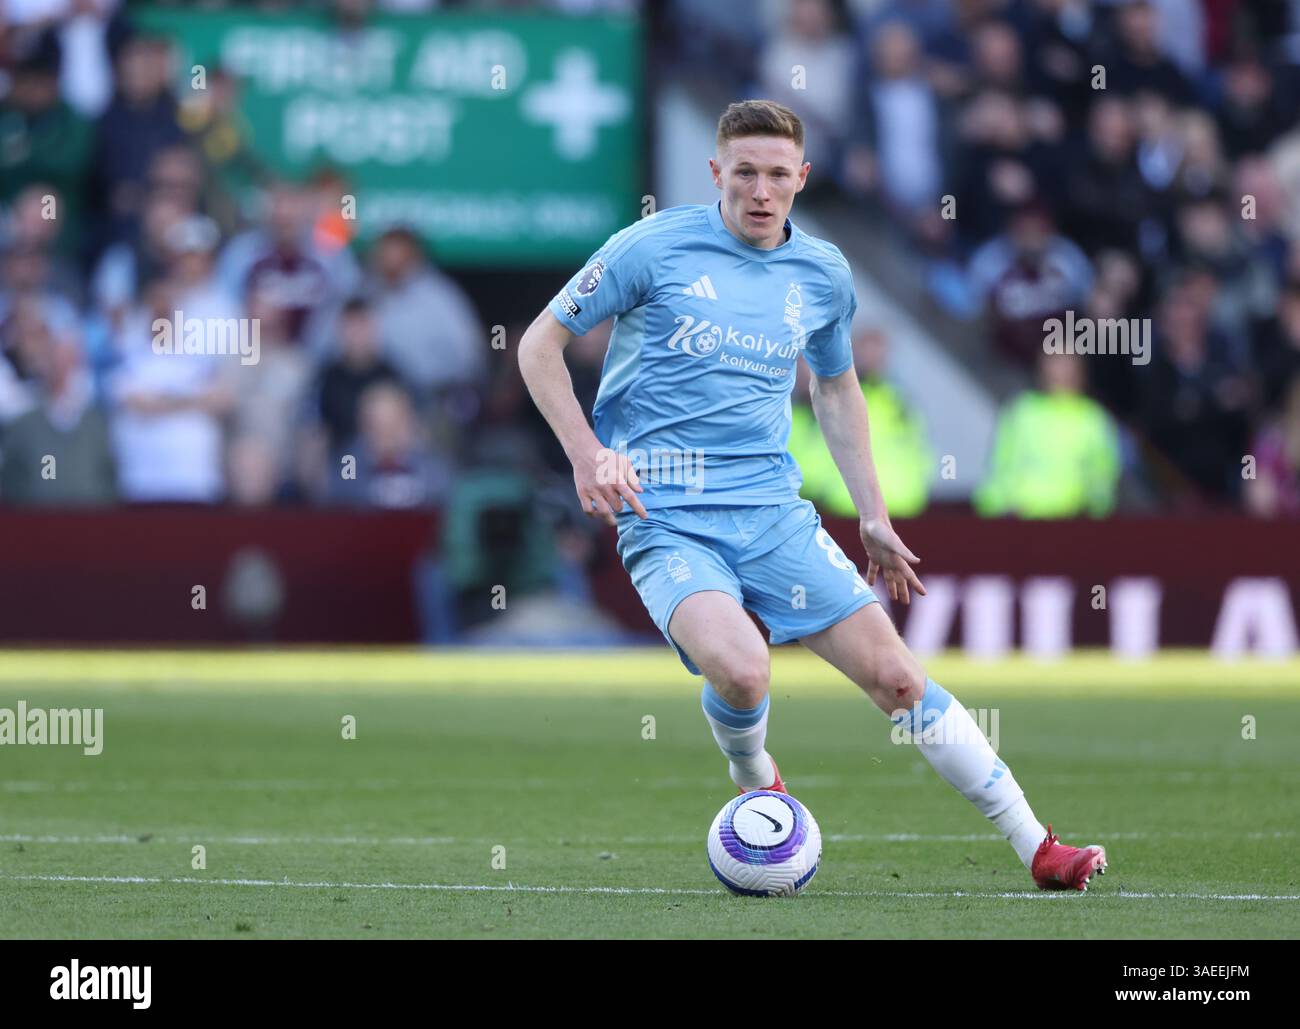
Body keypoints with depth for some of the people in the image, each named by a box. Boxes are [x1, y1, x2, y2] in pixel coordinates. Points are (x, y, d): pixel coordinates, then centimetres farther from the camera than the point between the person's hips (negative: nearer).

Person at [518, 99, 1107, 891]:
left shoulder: (824, 275, 9)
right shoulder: (654, 248, -5)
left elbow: (837, 388, 27)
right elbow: (541, 345, 2)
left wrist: (874, 517, 23)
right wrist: (587, 454, -11)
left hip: (773, 512, 4)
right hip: (667, 521, -4)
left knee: (895, 674, -4)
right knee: (741, 671, -30)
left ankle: (1038, 849, 3)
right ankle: (757, 785, 5)